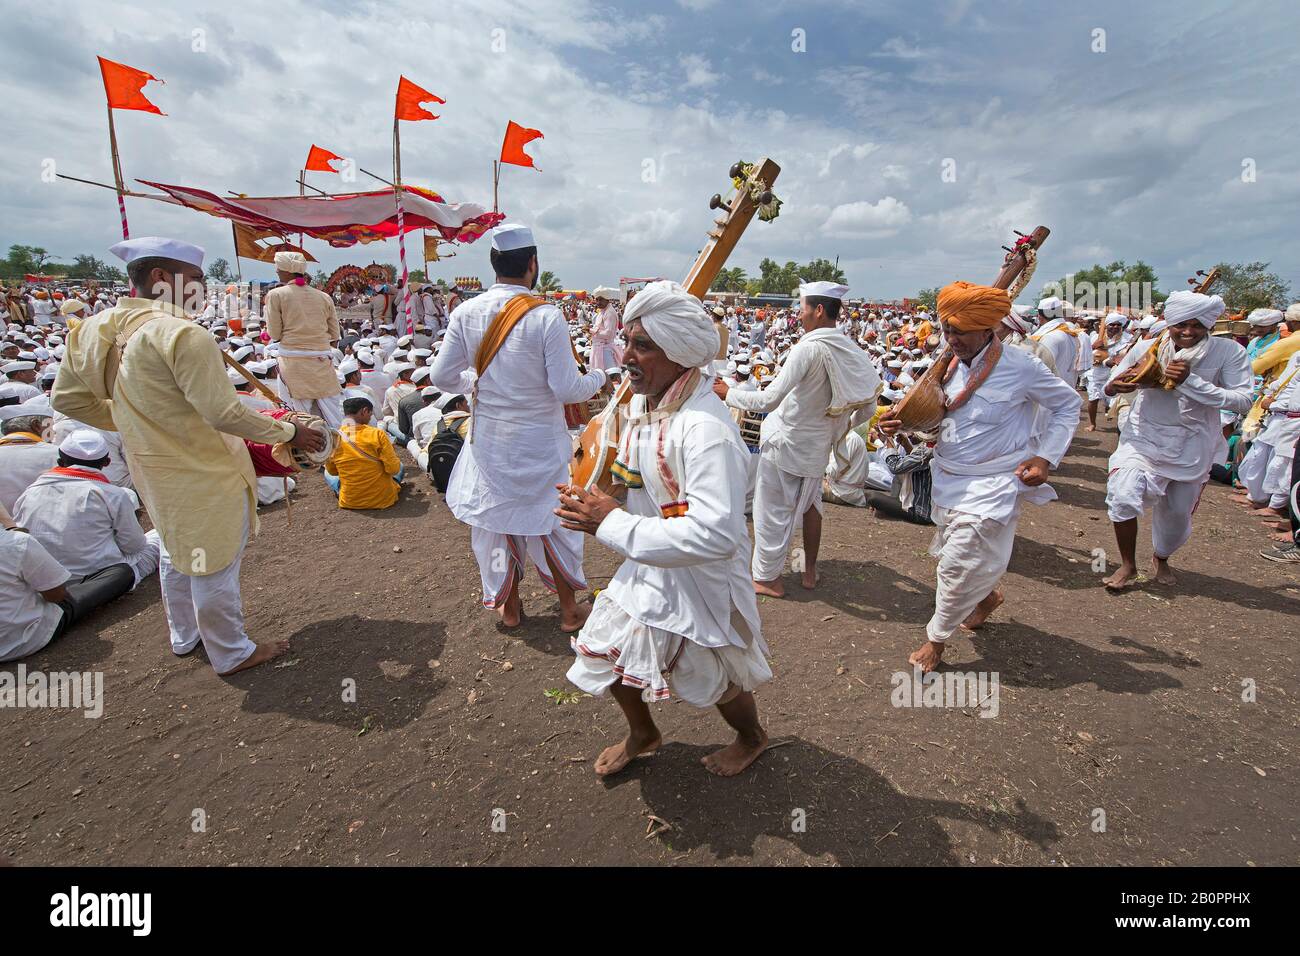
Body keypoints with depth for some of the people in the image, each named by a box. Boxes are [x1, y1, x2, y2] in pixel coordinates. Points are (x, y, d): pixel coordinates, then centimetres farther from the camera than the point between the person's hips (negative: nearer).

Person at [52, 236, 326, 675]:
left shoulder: (93, 330, -1)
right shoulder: (182, 334, -26)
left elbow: (68, 399, 9)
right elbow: (225, 414, -27)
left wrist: (133, 422, 18)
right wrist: (290, 432, -15)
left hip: (151, 468, 8)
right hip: (203, 474, -8)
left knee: (176, 552, 26)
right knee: (214, 564, 7)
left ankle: (185, 636, 46)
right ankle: (231, 653, 25)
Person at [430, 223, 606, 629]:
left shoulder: (466, 313, -6)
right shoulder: (547, 316, -17)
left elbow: (442, 377, -2)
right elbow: (566, 388, -17)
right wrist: (599, 377, 3)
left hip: (489, 439, 3)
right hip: (540, 440, -3)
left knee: (497, 518, 18)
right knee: (552, 522, 13)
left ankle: (508, 605, 34)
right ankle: (569, 608, 27)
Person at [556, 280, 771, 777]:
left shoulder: (705, 427, -33)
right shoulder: (641, 401, -3)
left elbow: (715, 534, -41)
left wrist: (613, 524, -34)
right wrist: (597, 504, -1)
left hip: (699, 579, -8)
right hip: (645, 569, 8)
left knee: (714, 675, 16)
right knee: (610, 652, 19)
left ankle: (752, 737, 52)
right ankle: (643, 734, 50)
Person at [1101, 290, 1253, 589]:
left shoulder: (1229, 352, -12)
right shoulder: (1145, 349, -9)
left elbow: (1243, 402, -18)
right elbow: (1110, 386, 0)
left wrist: (1191, 381, -29)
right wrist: (1116, 387, -25)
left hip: (1192, 448, 1)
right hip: (1143, 439, 0)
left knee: (1177, 513, 13)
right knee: (1123, 497, -22)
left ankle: (1161, 559, 45)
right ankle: (1128, 566, -1)